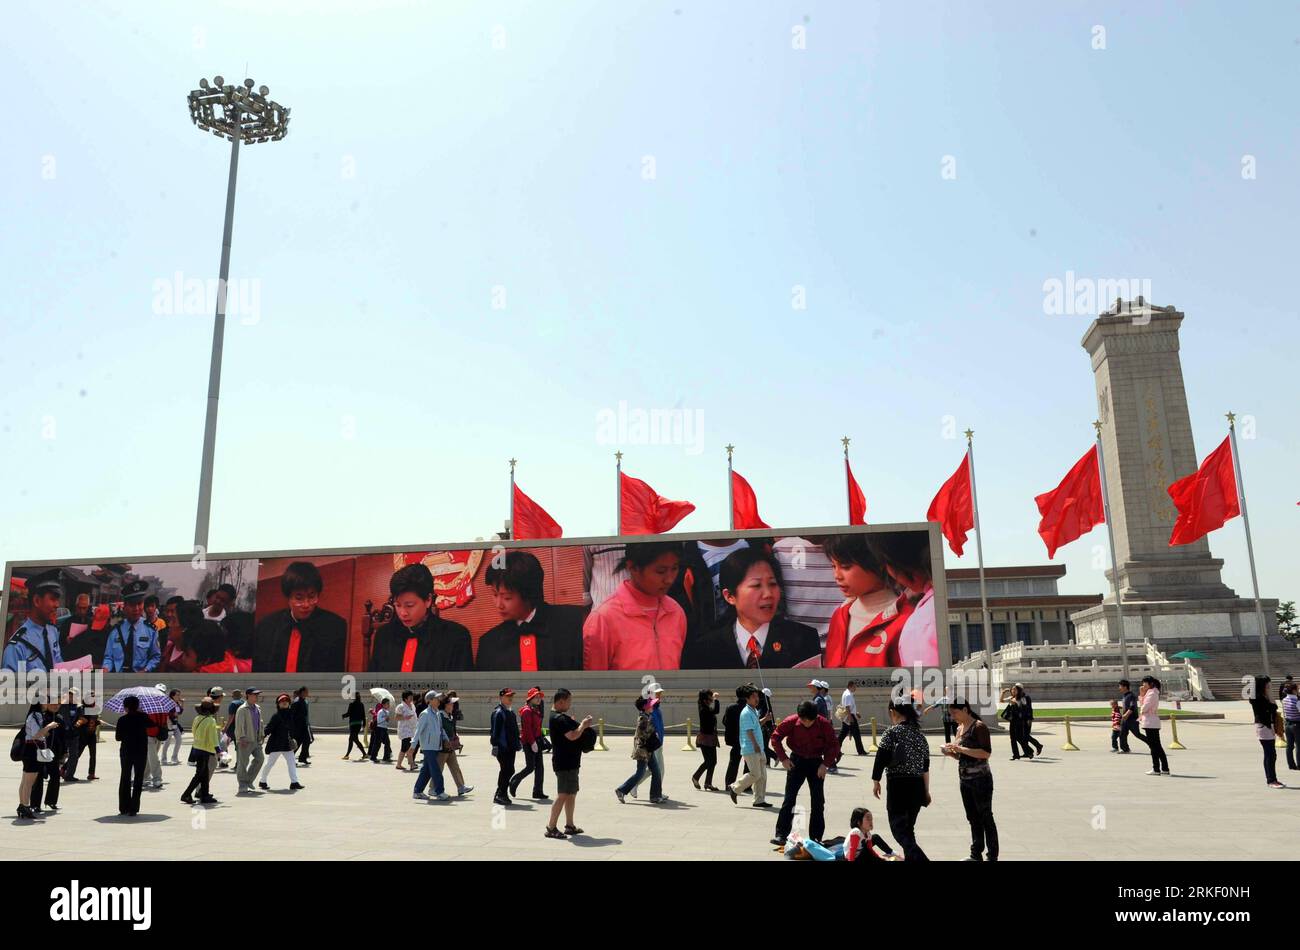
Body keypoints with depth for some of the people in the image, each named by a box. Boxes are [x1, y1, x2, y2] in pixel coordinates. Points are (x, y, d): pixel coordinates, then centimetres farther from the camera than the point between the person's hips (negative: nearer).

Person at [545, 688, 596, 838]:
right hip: (565, 763, -11)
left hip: (570, 762, 11)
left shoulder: (560, 716, 15)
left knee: (571, 794, 16)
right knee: (563, 795, -9)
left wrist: (581, 725, 8)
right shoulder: (559, 718, -19)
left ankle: (570, 826, 23)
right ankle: (551, 828, -5)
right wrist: (583, 725, -11)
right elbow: (572, 736, -26)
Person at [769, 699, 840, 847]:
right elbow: (775, 738, -5)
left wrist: (826, 764, -13)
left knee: (818, 801, 3)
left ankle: (816, 837, 14)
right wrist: (783, 758, -10)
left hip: (816, 763, 1)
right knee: (789, 798, -4)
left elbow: (833, 745, -5)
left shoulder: (824, 724, -18)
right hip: (796, 761, -1)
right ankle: (781, 834, -1)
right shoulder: (791, 722, -18)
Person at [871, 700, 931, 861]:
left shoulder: (891, 733, -9)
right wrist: (926, 791, 19)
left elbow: (880, 759, -10)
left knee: (899, 827, -3)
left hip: (898, 785, -6)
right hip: (917, 786, 6)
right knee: (908, 827, 18)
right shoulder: (920, 734, 8)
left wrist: (875, 782, 2)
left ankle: (920, 858, -21)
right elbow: (925, 766, 13)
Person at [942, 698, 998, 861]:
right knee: (973, 818, 14)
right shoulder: (960, 728, 12)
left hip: (980, 779, -8)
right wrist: (951, 753, -1)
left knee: (985, 818, 0)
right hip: (964, 779, 8)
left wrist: (960, 749, -23)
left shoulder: (979, 727, -13)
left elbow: (986, 753, -21)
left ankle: (993, 856, 8)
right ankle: (976, 855, 22)